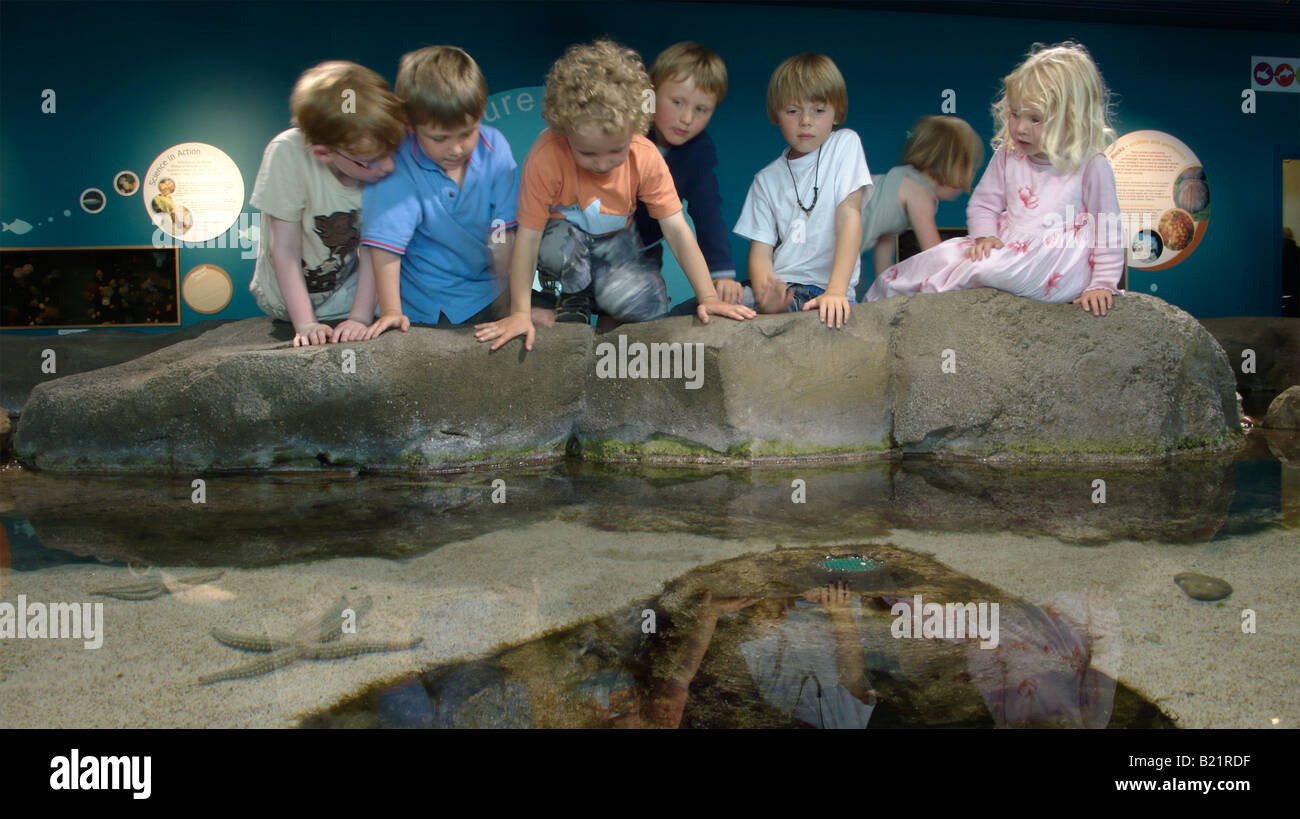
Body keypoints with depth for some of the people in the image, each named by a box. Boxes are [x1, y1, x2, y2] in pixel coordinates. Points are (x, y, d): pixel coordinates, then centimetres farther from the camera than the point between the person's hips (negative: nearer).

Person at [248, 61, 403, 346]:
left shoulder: (375, 159, -18)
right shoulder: (288, 154, -27)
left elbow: (371, 248, -13)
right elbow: (285, 249, -22)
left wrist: (360, 318, -22)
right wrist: (305, 324, -25)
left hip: (347, 291, 3)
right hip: (288, 298, -3)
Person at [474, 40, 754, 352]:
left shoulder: (645, 157, -23)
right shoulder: (546, 157, -32)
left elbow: (677, 229, -19)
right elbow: (528, 236, -29)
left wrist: (708, 297, -23)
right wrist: (519, 313, -32)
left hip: (615, 239, 2)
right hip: (564, 233, -2)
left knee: (648, 303, -25)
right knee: (558, 245, -38)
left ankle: (596, 287, 10)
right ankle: (575, 294, -2)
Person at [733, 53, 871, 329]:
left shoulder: (845, 144, 7)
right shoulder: (767, 179, 14)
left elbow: (849, 216, -6)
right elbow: (761, 249, 4)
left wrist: (835, 292, -21)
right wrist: (765, 294, -21)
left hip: (827, 289, -3)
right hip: (781, 288, 3)